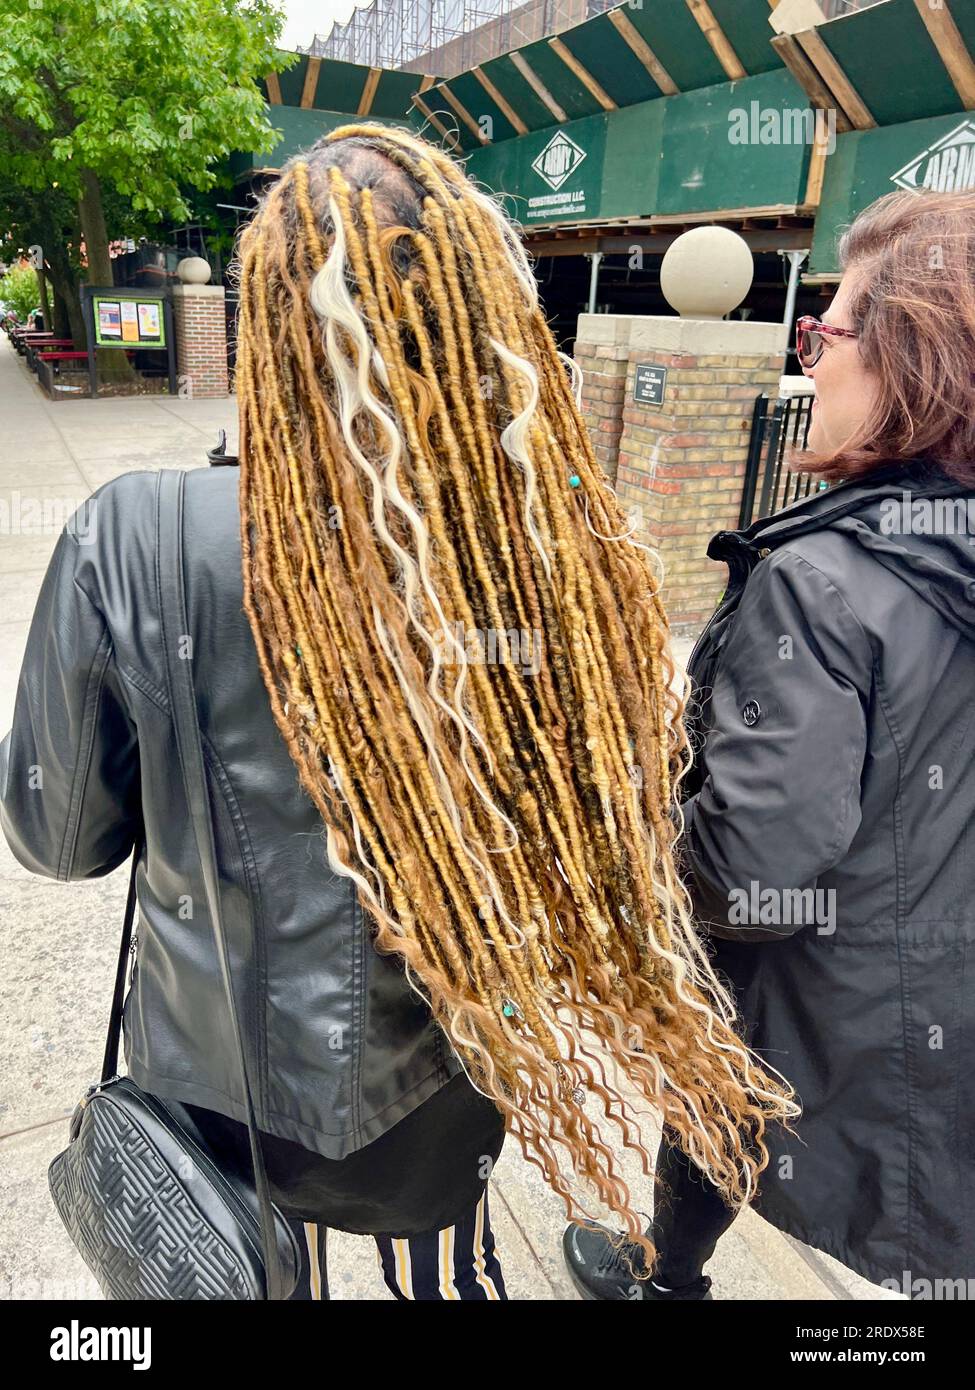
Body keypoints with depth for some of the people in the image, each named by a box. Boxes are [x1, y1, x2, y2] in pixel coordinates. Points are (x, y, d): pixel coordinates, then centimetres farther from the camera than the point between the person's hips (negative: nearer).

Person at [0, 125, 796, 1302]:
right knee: (447, 1267, 33)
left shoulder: (142, 542, -28)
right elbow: (612, 818, -8)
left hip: (232, 1076, -1)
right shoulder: (562, 540, -22)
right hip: (449, 1071, 2)